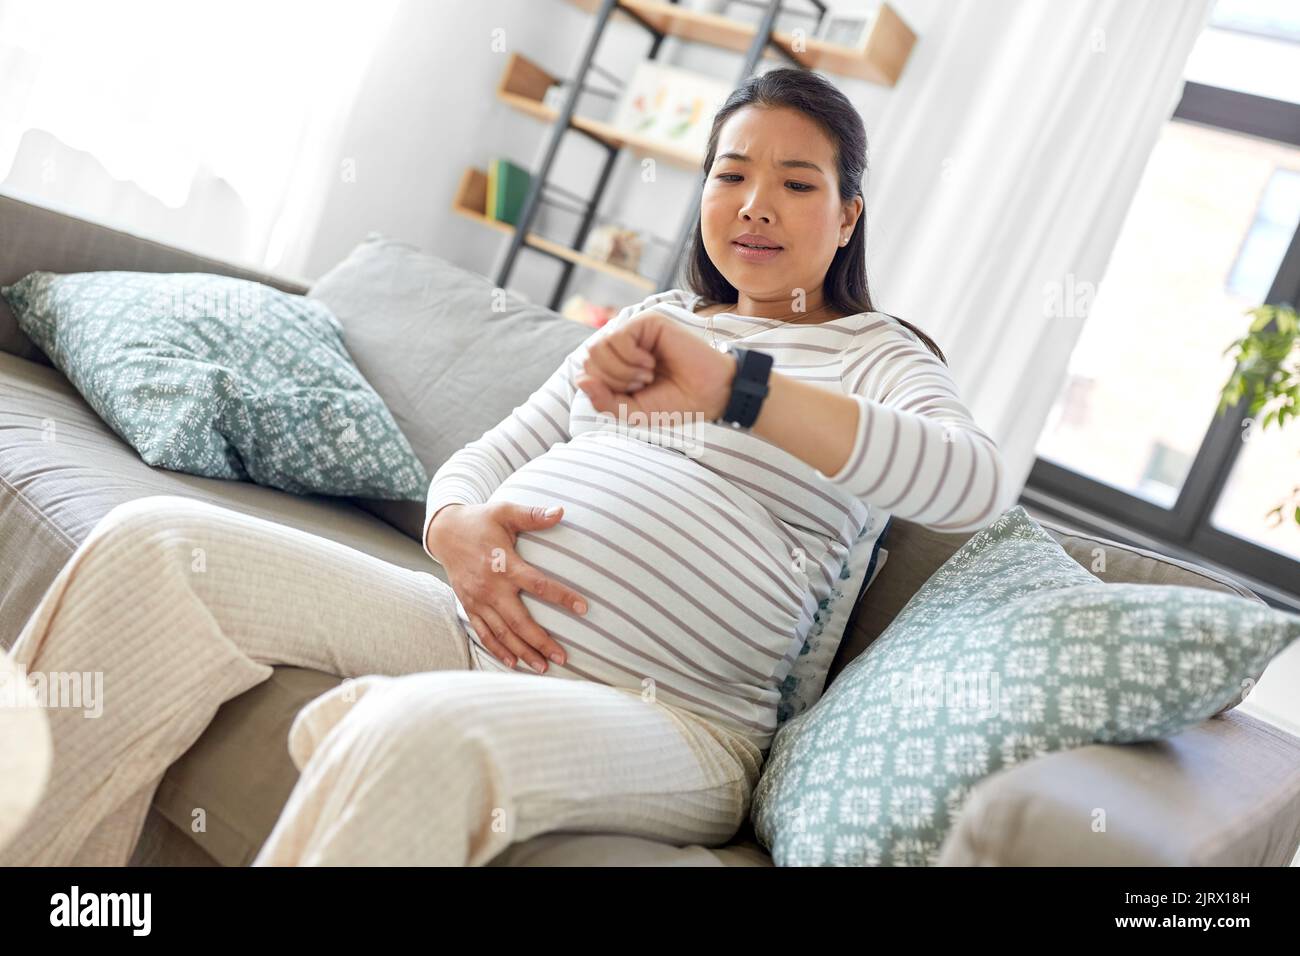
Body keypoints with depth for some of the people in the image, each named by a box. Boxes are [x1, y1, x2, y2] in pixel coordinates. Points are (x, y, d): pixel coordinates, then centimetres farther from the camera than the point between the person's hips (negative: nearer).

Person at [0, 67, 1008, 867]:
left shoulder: (874, 353, 7)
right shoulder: (652, 321, 23)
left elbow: (978, 481, -17)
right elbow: (488, 457, 21)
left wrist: (732, 387, -30)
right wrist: (457, 527, -6)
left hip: (664, 717, -6)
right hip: (484, 623, 6)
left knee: (416, 734, -40)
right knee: (155, 543, -9)